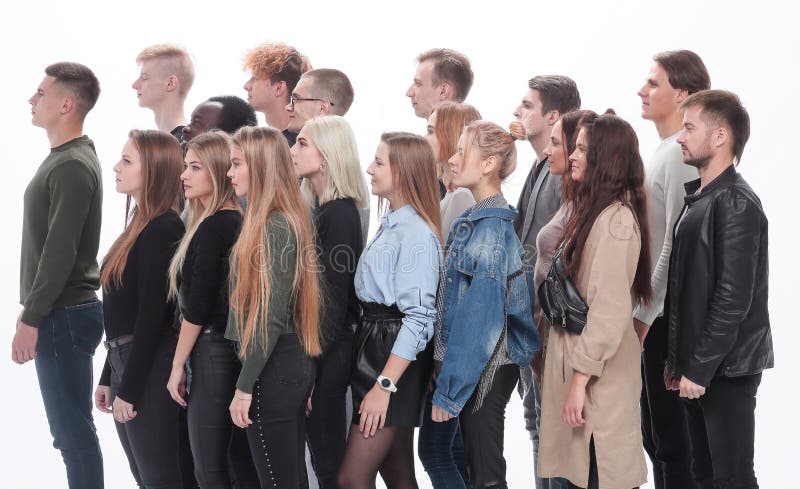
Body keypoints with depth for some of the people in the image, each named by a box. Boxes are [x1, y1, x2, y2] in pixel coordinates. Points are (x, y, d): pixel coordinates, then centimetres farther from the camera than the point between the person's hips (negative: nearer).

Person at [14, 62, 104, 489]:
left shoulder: (73, 166, -15)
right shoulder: (62, 160, 15)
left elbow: (60, 252, -20)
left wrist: (31, 319, -19)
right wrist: (32, 312, 18)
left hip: (63, 316, -10)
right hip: (59, 313, 10)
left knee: (73, 431, -5)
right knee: (71, 430, 13)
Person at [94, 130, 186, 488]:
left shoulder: (164, 229, -15)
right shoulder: (139, 225, 13)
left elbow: (152, 314, -18)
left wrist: (129, 389, -17)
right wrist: (108, 377, 17)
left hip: (150, 367, -9)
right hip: (125, 360, 9)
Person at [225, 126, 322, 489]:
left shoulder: (273, 228, -17)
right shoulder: (286, 220, 13)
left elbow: (271, 316, -20)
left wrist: (244, 385, -18)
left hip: (273, 368, -10)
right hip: (295, 362, 10)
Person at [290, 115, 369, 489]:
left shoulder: (339, 213, -16)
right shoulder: (319, 208, 11)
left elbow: (335, 298, -18)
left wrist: (310, 363, -18)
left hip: (328, 353, -9)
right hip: (314, 345, 9)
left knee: (328, 458, -2)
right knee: (325, 454, 13)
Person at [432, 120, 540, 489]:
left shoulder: (490, 230, -19)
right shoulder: (474, 220, 10)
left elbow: (479, 316, -22)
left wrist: (448, 390, -20)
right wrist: (448, 379, 13)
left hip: (486, 368, -9)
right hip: (478, 363, 9)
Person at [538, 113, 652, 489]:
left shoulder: (615, 219, -19)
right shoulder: (596, 211, 14)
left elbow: (610, 308, -23)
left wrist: (581, 378, -21)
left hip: (598, 372, -10)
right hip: (583, 357, 10)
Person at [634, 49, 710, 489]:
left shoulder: (681, 154, -15)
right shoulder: (664, 150, 14)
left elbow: (676, 244, -19)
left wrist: (644, 313, -15)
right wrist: (641, 310, 16)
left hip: (667, 316, -9)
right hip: (655, 313, 9)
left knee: (672, 437, -4)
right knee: (655, 435, 14)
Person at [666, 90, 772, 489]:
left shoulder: (736, 203, -15)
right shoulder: (698, 198, 13)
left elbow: (733, 299, -20)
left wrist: (700, 368, -18)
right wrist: (678, 360, 14)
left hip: (726, 368, -9)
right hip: (697, 365, 9)